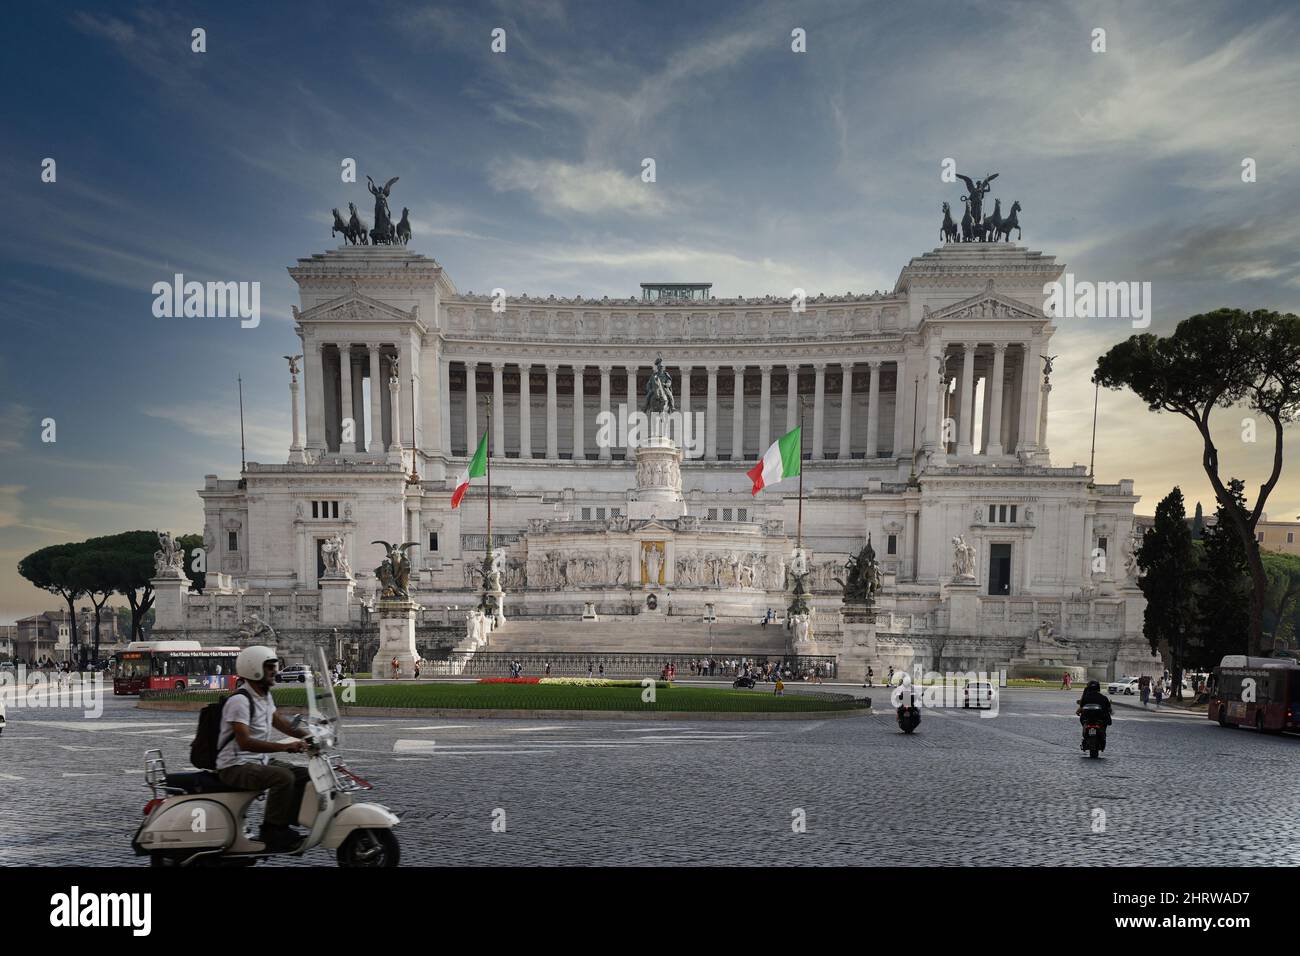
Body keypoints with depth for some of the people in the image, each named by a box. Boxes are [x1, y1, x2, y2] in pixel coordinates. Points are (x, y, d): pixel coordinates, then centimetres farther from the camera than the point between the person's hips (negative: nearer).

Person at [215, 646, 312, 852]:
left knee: (304, 775, 1)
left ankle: (290, 822, 9)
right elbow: (245, 742, -28)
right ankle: (272, 833, -17)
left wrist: (308, 736, 8)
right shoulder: (239, 701, -20)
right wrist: (285, 747, -33)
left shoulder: (265, 696, 10)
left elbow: (278, 722, 22)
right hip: (236, 767, -9)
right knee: (283, 777, -30)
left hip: (259, 761, 9)